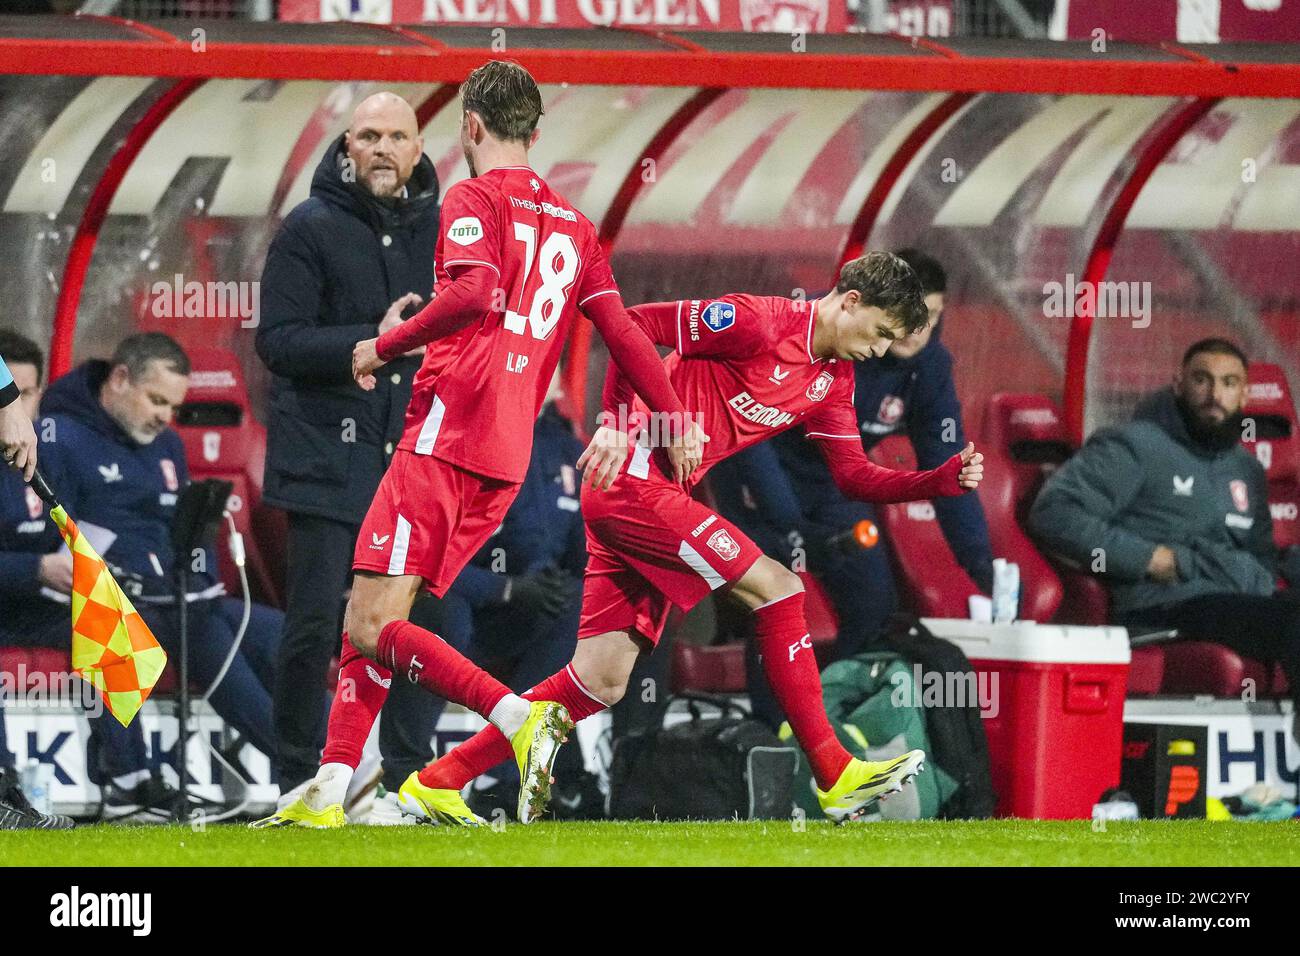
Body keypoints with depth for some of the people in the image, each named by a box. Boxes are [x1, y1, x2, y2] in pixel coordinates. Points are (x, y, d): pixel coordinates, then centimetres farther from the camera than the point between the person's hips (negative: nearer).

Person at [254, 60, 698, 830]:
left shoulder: (475, 200, -3)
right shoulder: (572, 226, 18)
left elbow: (476, 292, -21)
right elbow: (624, 332, 18)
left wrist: (385, 347, -10)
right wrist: (677, 422, 24)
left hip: (444, 437, -8)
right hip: (507, 461, 8)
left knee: (372, 626, -11)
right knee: (372, 623, 12)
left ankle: (518, 716, -26)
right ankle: (329, 794, 7)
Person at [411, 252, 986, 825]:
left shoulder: (832, 382, 13)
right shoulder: (760, 323, -15)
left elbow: (854, 477, 15)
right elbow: (634, 324, -16)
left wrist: (945, 478, 2)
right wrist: (618, 418, -17)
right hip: (634, 479, -10)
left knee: (602, 681, 5)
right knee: (775, 585, -13)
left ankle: (437, 782, 9)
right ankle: (835, 778, -12)